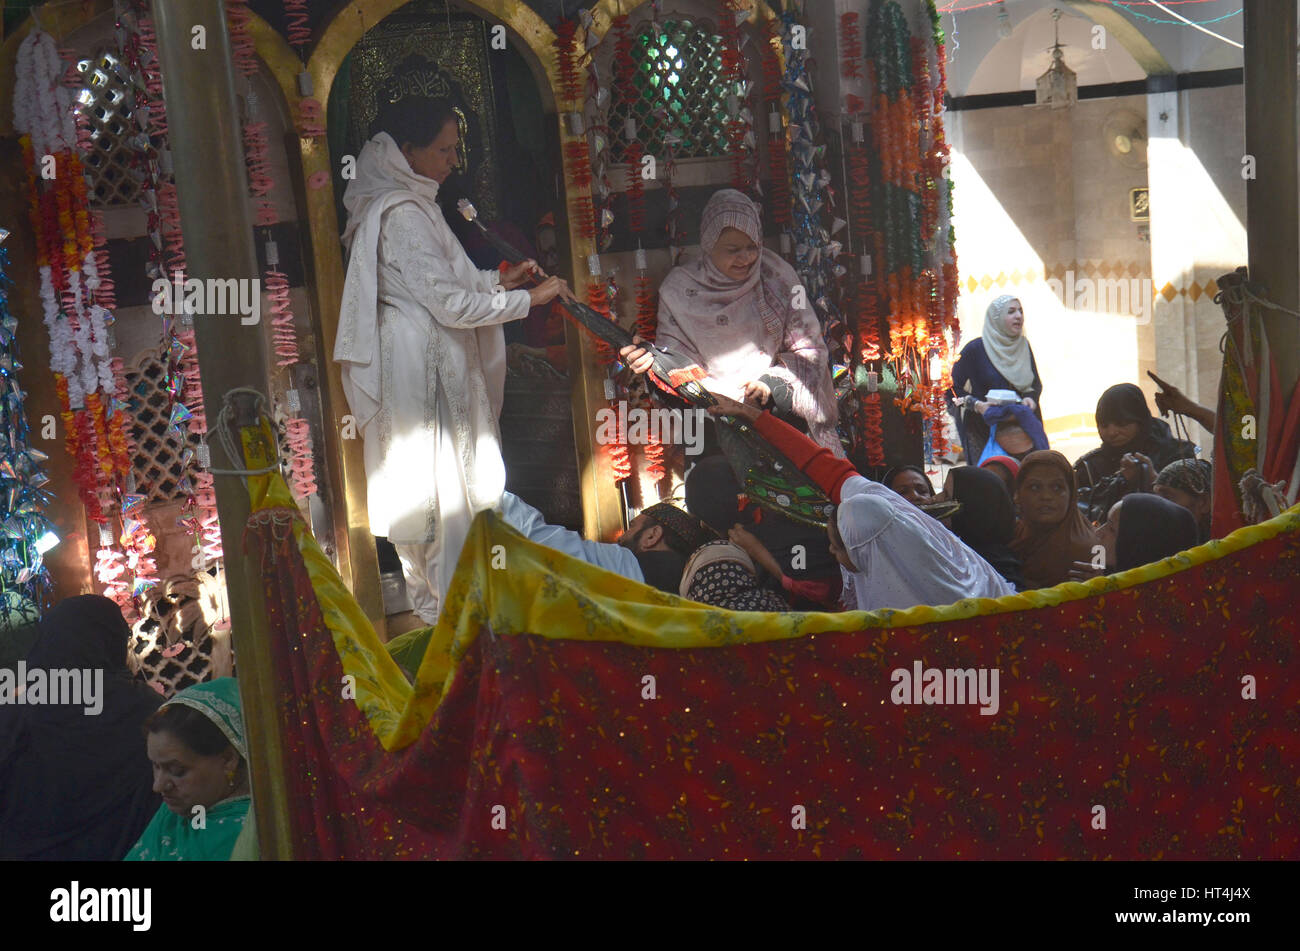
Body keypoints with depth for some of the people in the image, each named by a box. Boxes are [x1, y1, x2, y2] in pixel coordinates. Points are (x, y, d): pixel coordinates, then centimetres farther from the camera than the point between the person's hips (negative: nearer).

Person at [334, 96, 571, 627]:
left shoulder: (410, 203, 11)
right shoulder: (402, 214, -21)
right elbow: (450, 304, -23)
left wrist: (498, 279, 9)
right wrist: (529, 298, -15)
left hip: (432, 358, 11)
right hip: (422, 359, -11)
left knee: (430, 475, 18)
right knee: (438, 477, 0)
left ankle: (433, 589, 30)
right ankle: (446, 597, 13)